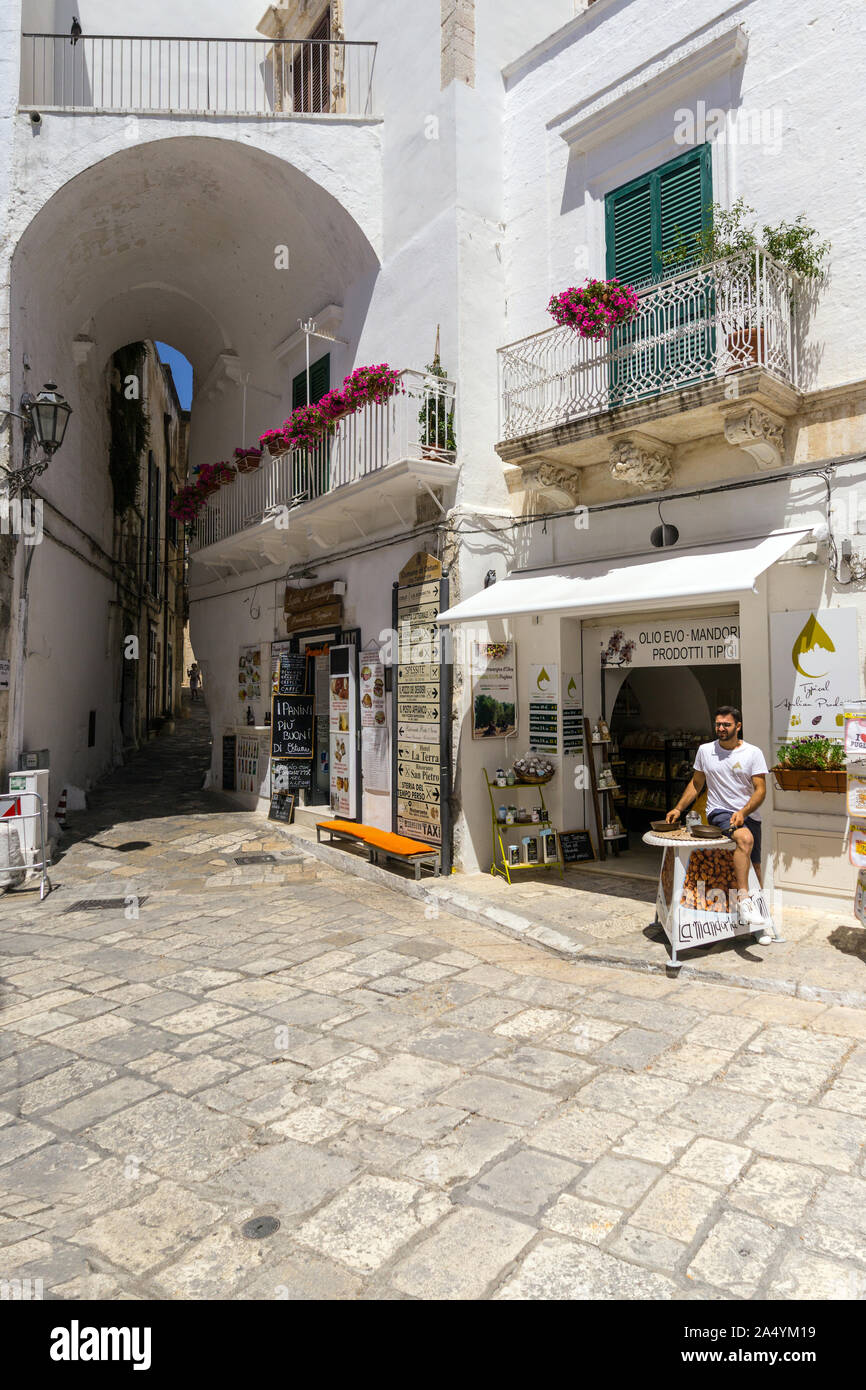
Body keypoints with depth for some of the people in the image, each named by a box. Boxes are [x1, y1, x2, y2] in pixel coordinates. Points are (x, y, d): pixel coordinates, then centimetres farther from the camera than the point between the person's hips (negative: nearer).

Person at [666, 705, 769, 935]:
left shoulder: (753, 753, -1)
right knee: (745, 838, -33)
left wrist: (743, 812, -21)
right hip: (719, 812, -1)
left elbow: (760, 790, -5)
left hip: (749, 815, 1)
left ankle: (759, 924, 21)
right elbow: (696, 784, 15)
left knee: (755, 868, 6)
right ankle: (743, 898, -33)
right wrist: (678, 809, 6)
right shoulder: (705, 751, 5)